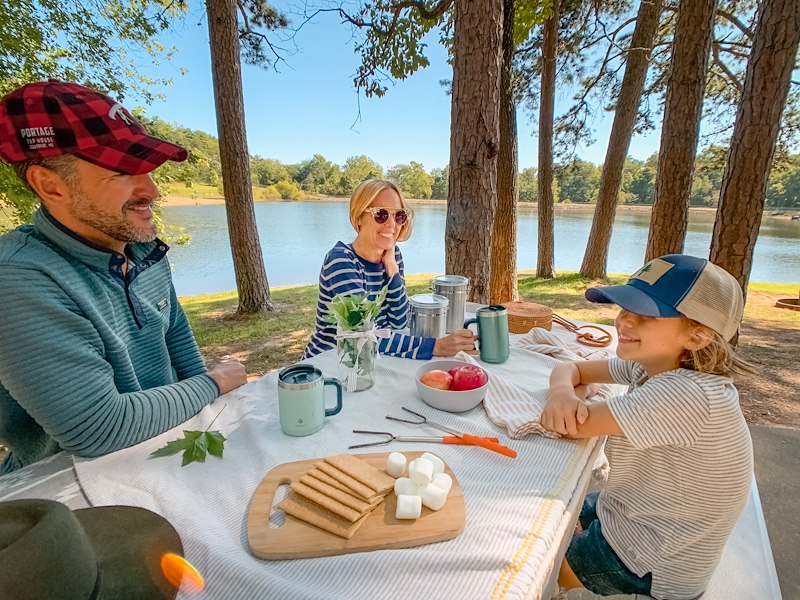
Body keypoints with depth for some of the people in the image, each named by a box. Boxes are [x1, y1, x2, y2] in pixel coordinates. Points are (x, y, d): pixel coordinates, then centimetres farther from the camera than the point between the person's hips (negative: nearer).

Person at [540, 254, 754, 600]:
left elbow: (575, 428, -35)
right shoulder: (655, 364, -8)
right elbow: (571, 369, -2)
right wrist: (563, 391, -25)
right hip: (627, 516, 7)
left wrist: (566, 411, -12)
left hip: (645, 569, -7)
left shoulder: (686, 396, -36)